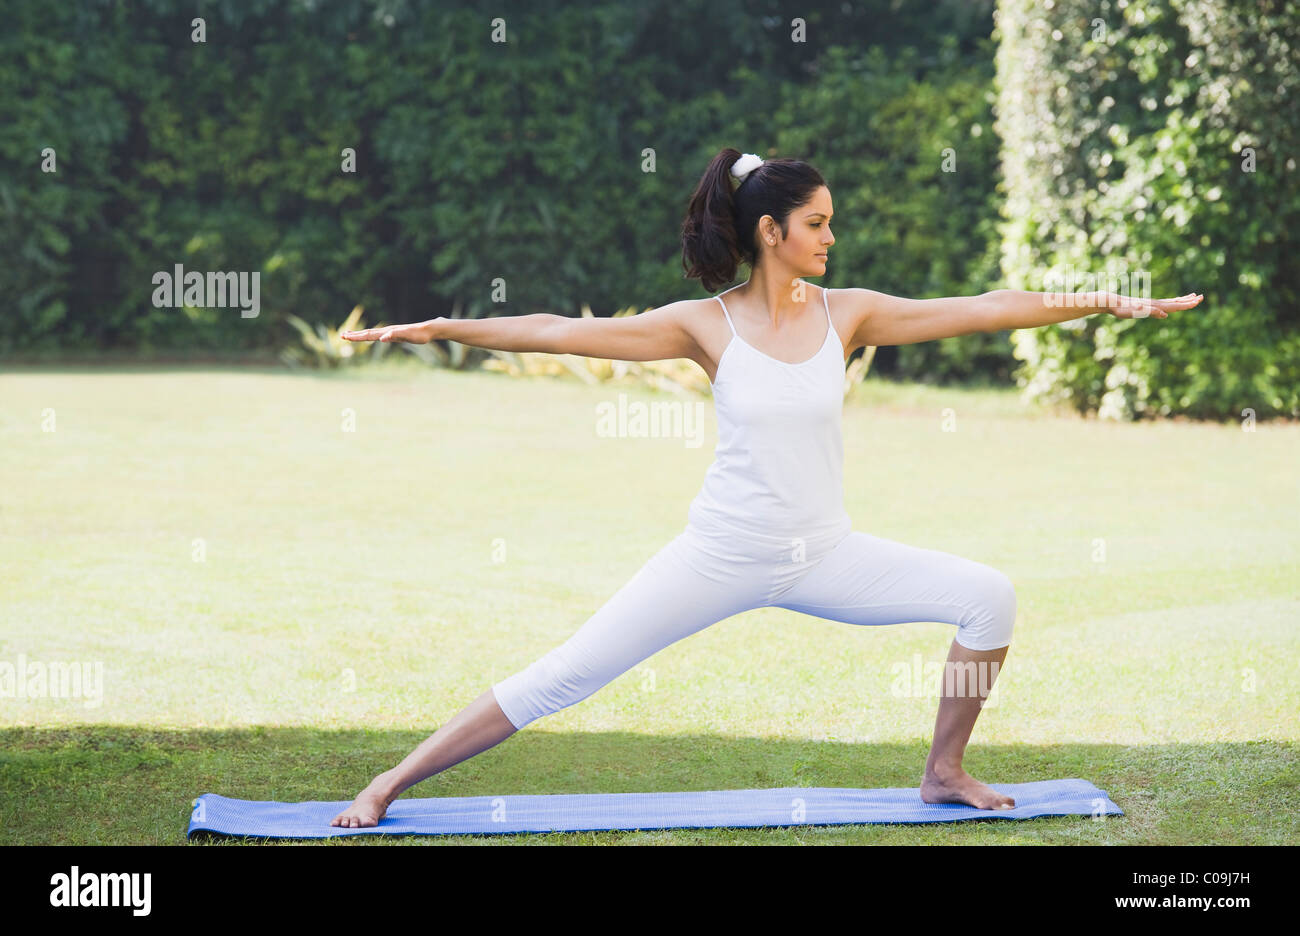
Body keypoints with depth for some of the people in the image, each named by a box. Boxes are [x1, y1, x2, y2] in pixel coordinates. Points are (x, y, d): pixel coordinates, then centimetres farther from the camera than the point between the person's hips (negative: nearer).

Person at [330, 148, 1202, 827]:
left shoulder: (847, 314, -1)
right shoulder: (706, 325, -7)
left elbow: (982, 309, -3)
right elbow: (564, 331, -9)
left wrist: (1105, 302, -6)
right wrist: (442, 329, -15)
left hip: (826, 554, 3)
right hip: (721, 553, -3)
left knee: (989, 596, -11)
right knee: (568, 675, -8)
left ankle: (945, 772, 8)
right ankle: (392, 782, 2)